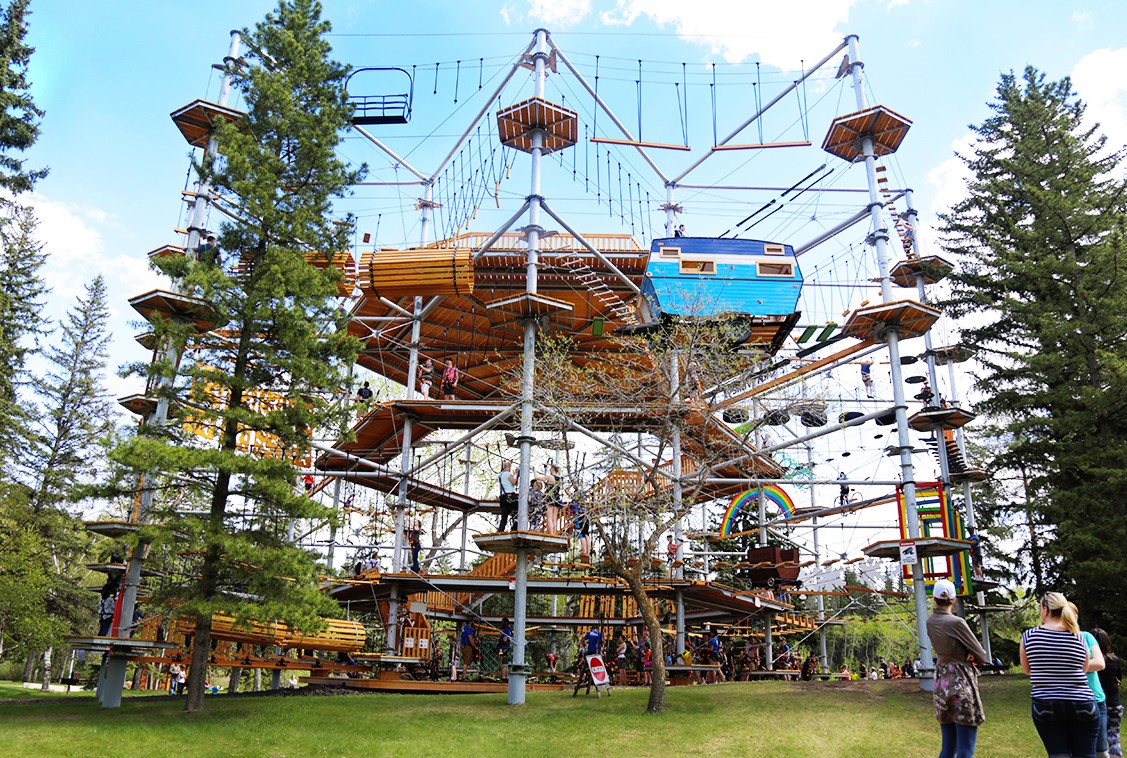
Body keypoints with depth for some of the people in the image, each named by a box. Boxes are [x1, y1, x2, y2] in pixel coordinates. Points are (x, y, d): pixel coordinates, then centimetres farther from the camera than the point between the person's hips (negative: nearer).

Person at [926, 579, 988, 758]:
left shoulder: (930, 622, 5)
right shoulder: (956, 622, -15)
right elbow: (982, 657, -6)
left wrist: (965, 654, -4)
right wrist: (969, 655, 12)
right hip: (962, 683, -7)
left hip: (941, 682, 7)